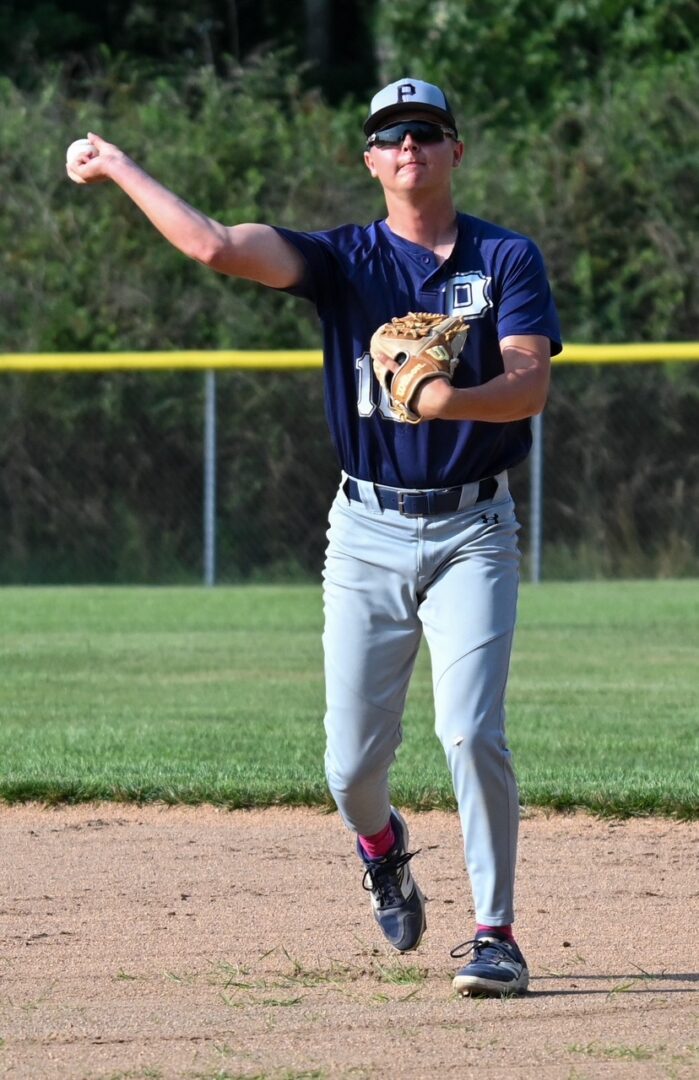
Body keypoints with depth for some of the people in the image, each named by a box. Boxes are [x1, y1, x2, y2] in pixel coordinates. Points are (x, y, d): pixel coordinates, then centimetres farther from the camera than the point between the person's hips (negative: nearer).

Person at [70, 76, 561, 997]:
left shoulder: (507, 259, 0)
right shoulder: (346, 259, 2)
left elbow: (531, 384, -13)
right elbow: (218, 246, -12)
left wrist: (450, 400, -32)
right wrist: (116, 167, -13)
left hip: (471, 531, -2)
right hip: (368, 533, 2)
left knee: (471, 730, -18)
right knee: (353, 759, 1)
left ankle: (496, 935, -9)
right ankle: (381, 846, 37)